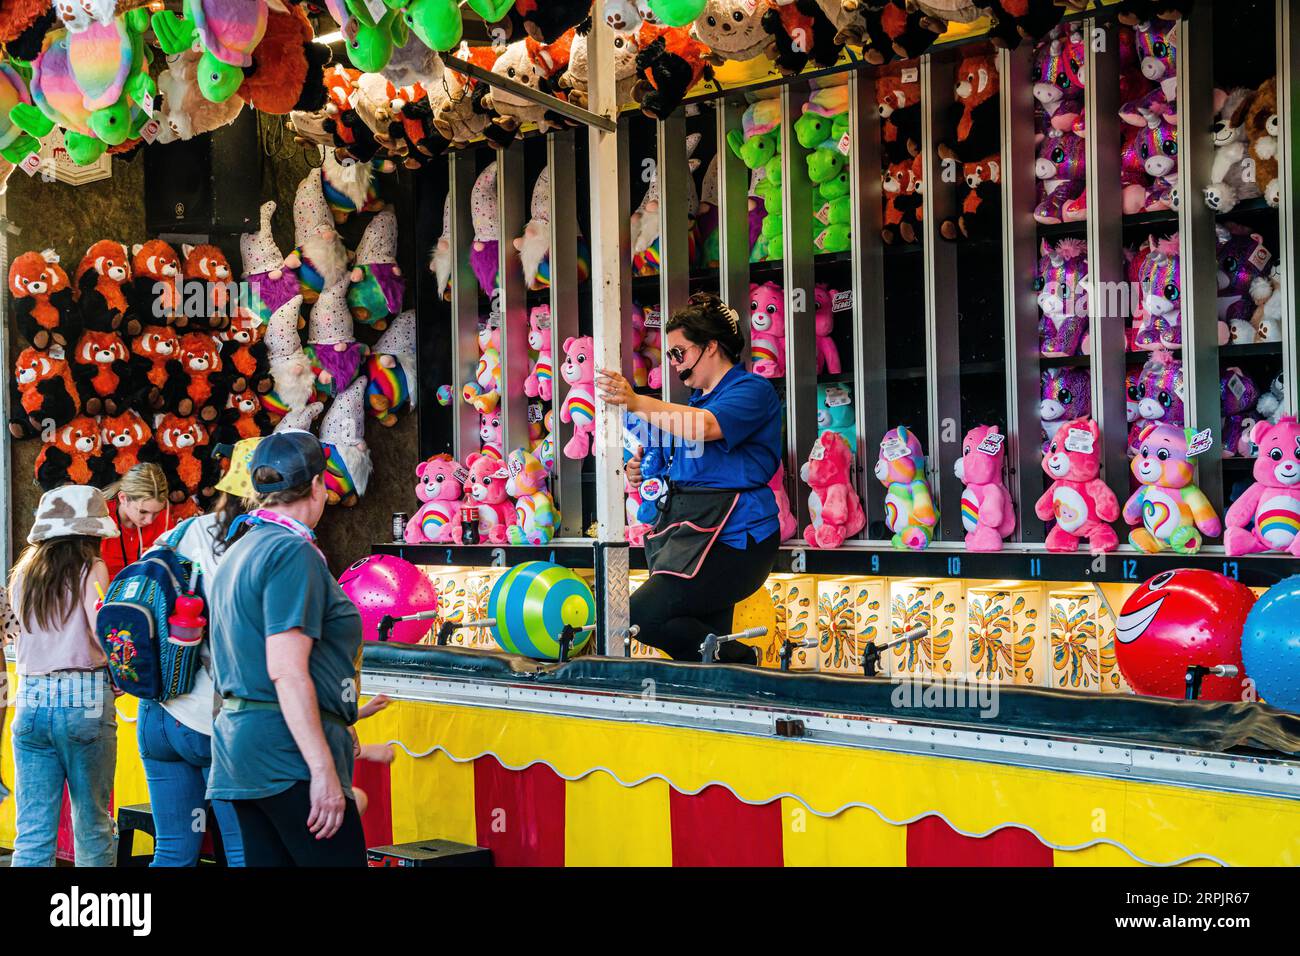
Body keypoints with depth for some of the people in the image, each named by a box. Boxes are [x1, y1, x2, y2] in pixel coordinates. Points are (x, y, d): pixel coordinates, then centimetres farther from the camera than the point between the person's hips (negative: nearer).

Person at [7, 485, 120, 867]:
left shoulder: (23, 575, 12)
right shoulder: (90, 570, -3)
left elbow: (30, 635, 14)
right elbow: (103, 633, -14)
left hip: (31, 702, 4)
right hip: (84, 703, -4)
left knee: (32, 833, 3)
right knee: (92, 825, 7)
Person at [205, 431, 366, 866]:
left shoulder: (237, 552, 18)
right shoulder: (293, 552, -12)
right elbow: (286, 670, -20)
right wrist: (324, 771, -21)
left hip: (239, 742, 10)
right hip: (289, 748, -10)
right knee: (339, 858, -7)